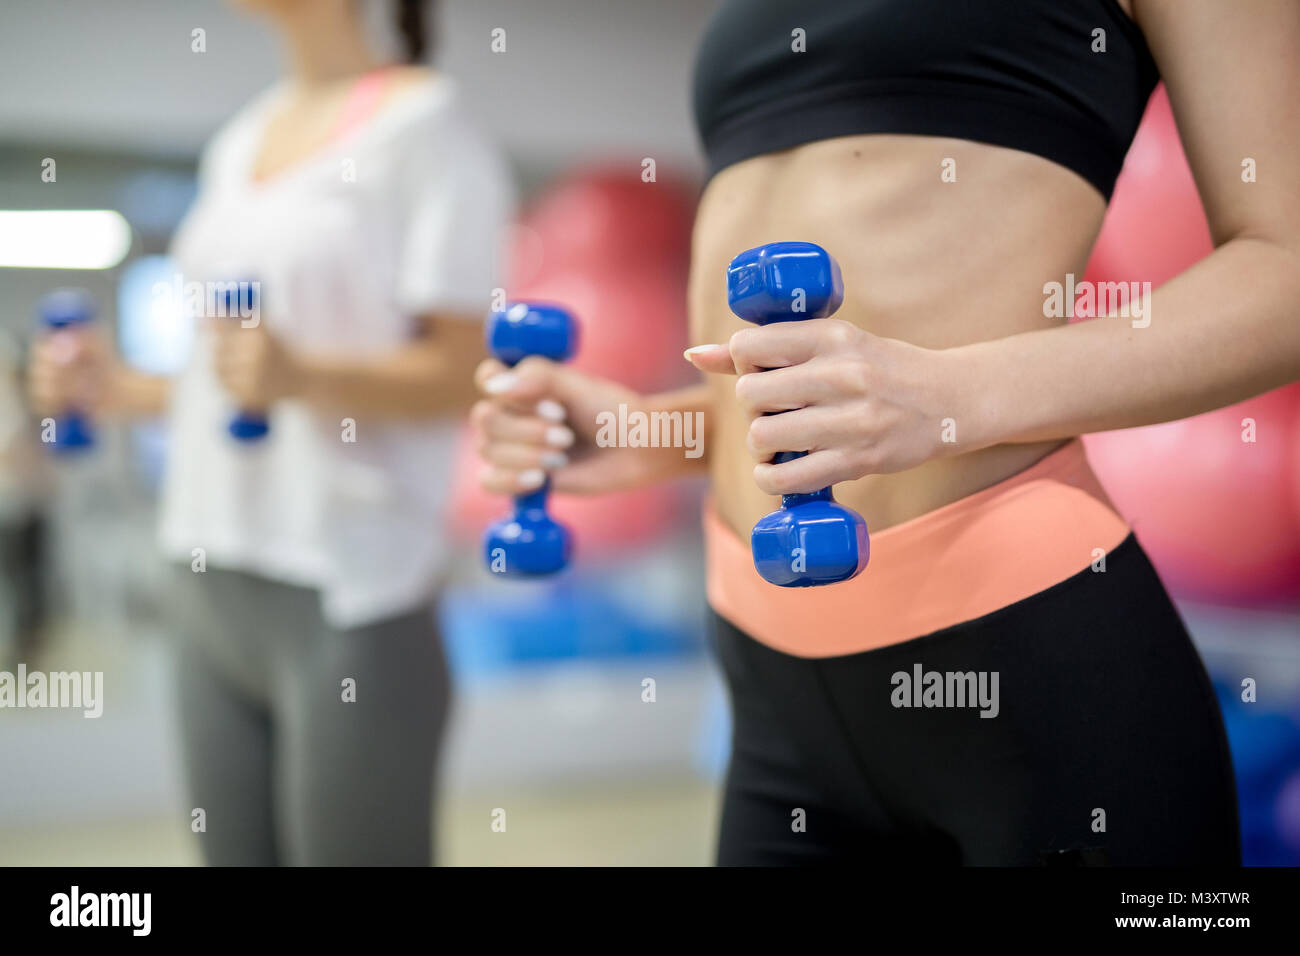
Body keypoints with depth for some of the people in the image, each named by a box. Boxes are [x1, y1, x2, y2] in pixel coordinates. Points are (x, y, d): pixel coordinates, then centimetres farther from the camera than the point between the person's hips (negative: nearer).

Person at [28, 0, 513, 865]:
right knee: (232, 848, 12)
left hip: (345, 597, -7)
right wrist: (122, 390, 9)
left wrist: (303, 375, -24)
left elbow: (458, 376, -10)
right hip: (213, 583, 7)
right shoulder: (238, 142, 17)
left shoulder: (423, 122, -5)